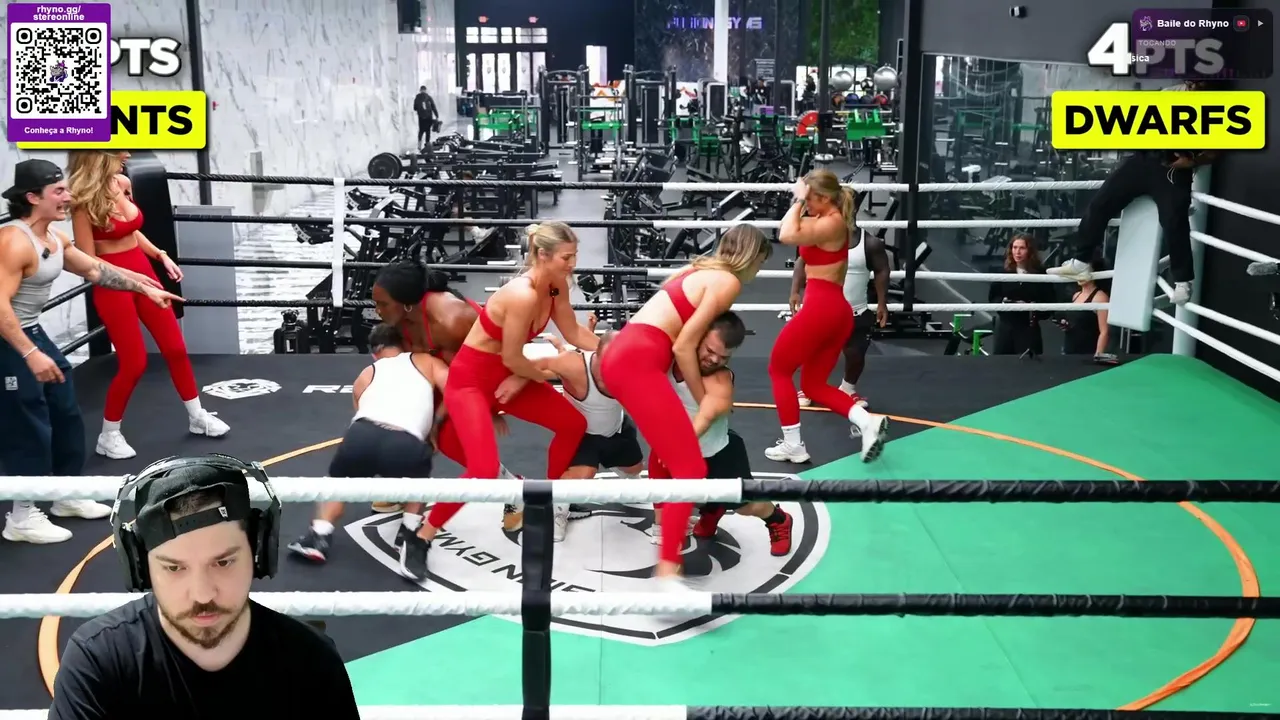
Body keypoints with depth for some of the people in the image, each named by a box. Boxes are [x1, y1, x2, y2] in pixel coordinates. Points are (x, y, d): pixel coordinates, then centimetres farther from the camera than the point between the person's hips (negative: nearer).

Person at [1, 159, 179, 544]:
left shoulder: (55, 239, 5)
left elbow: (96, 270, 17)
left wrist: (146, 288, 16)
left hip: (31, 332, 10)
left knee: (66, 413, 16)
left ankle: (68, 496, 31)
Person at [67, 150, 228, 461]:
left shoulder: (122, 183, 0)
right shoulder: (84, 199, -19)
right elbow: (88, 262, -16)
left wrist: (161, 255, 8)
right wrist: (127, 277, -20)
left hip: (143, 273, 7)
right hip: (112, 286, -7)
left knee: (175, 349, 13)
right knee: (134, 363, -2)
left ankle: (197, 417, 29)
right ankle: (109, 435, 18)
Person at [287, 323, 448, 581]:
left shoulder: (366, 375, 36)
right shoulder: (426, 361, 30)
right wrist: (433, 425, 28)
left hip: (360, 436, 2)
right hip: (405, 445, -2)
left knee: (339, 479, 35)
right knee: (418, 477, 34)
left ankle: (319, 537, 17)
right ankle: (410, 537, 18)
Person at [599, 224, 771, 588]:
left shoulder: (700, 270, 25)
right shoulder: (728, 282, -1)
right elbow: (684, 346, -7)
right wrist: (706, 402, 2)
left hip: (622, 354, 10)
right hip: (637, 362, -10)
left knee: (668, 446, 31)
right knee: (691, 468, -13)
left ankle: (665, 523, 46)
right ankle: (667, 574, -21)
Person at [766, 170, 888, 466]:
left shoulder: (831, 223, -14)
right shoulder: (834, 220, 16)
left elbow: (787, 235, -28)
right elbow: (799, 228, 27)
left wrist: (798, 201, -18)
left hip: (821, 308, -10)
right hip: (838, 311, 10)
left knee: (779, 369, 9)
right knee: (813, 385, 16)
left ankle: (793, 446, 9)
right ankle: (867, 421, -4)